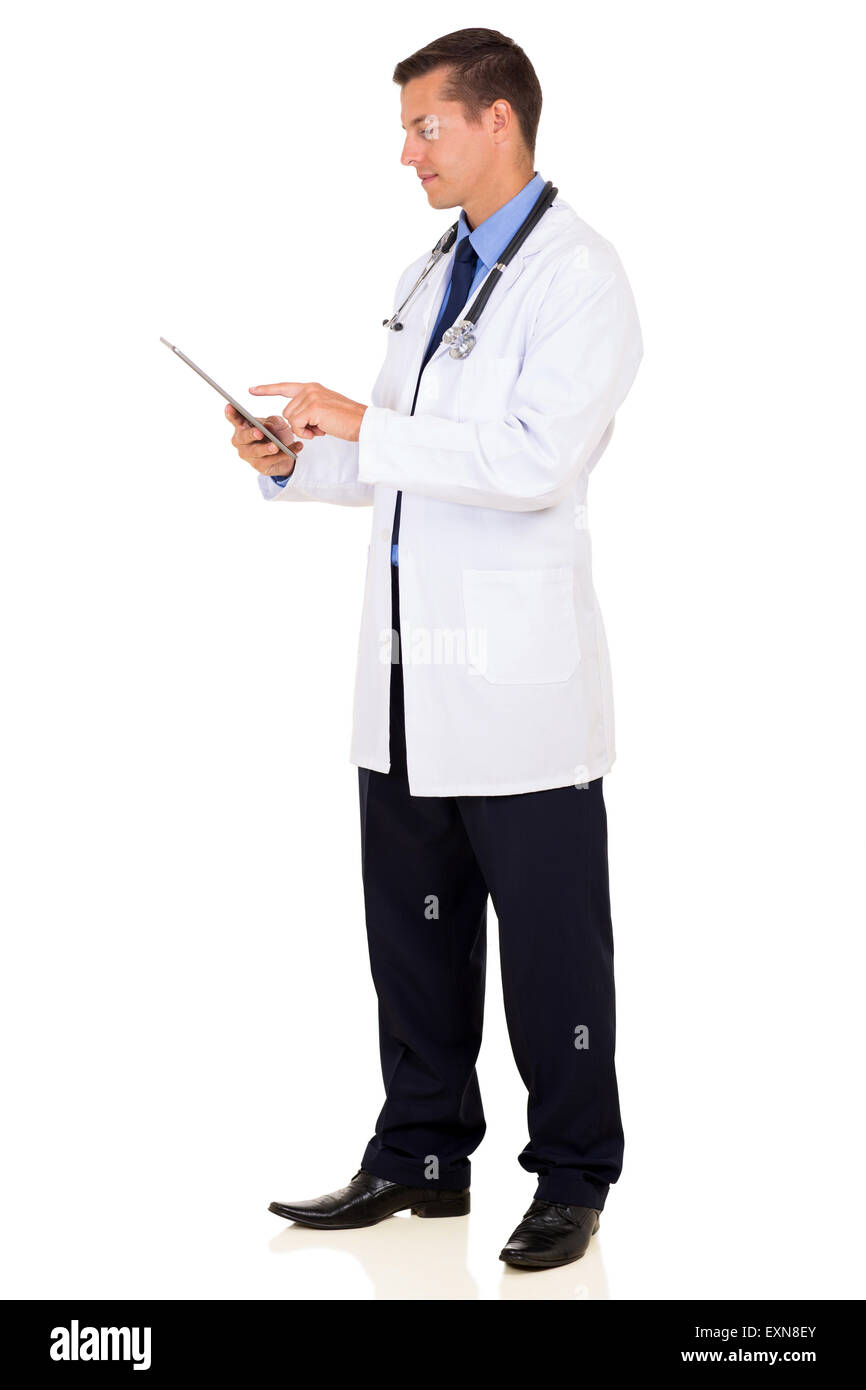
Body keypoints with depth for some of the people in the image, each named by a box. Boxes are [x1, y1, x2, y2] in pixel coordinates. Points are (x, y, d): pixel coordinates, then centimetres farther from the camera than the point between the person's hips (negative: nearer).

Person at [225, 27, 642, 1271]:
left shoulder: (578, 276, -10)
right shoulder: (432, 275, 16)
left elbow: (532, 459, -23)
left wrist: (363, 423, -20)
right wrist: (297, 461, 4)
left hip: (519, 680, -8)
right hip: (410, 680, 8)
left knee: (551, 948, 3)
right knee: (413, 932, 14)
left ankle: (573, 1175, 17)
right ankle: (423, 1157, 26)